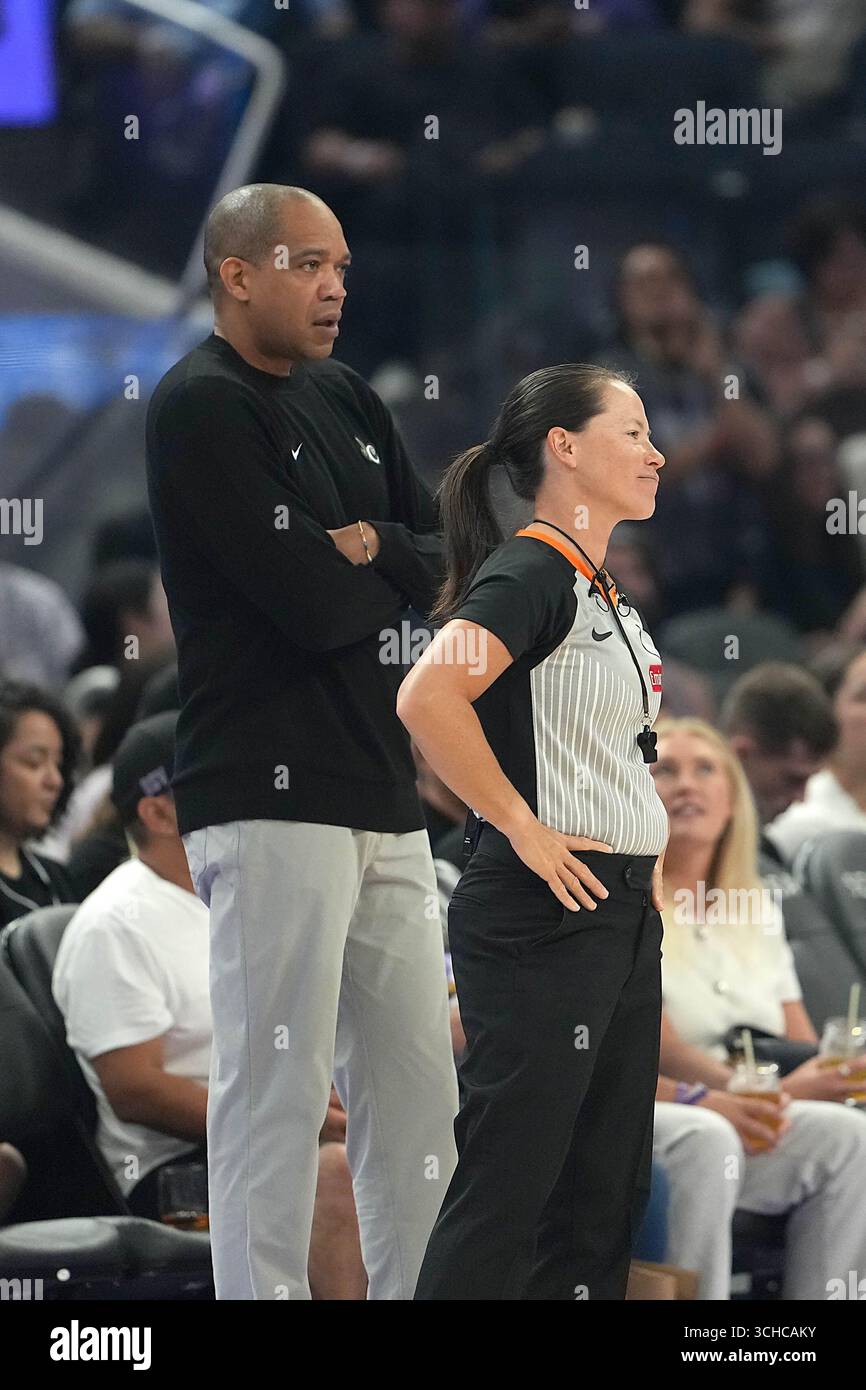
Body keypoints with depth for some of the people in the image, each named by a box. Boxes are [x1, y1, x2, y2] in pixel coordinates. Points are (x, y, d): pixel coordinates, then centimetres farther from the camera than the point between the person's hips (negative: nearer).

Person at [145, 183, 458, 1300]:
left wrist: (367, 550, -9)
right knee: (278, 1084, -9)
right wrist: (385, 578, 3)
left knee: (415, 1077, 10)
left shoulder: (346, 401, 17)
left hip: (382, 796, 9)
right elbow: (312, 607, -18)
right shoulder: (201, 407, -10)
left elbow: (437, 562, 12)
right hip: (271, 795, -9)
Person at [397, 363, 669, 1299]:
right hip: (543, 916, -10)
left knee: (606, 1190, 10)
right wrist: (520, 828, -22)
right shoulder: (527, 575, -13)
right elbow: (427, 698, -30)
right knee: (506, 1189, -9)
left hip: (622, 917, 10)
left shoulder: (602, 591, 15)